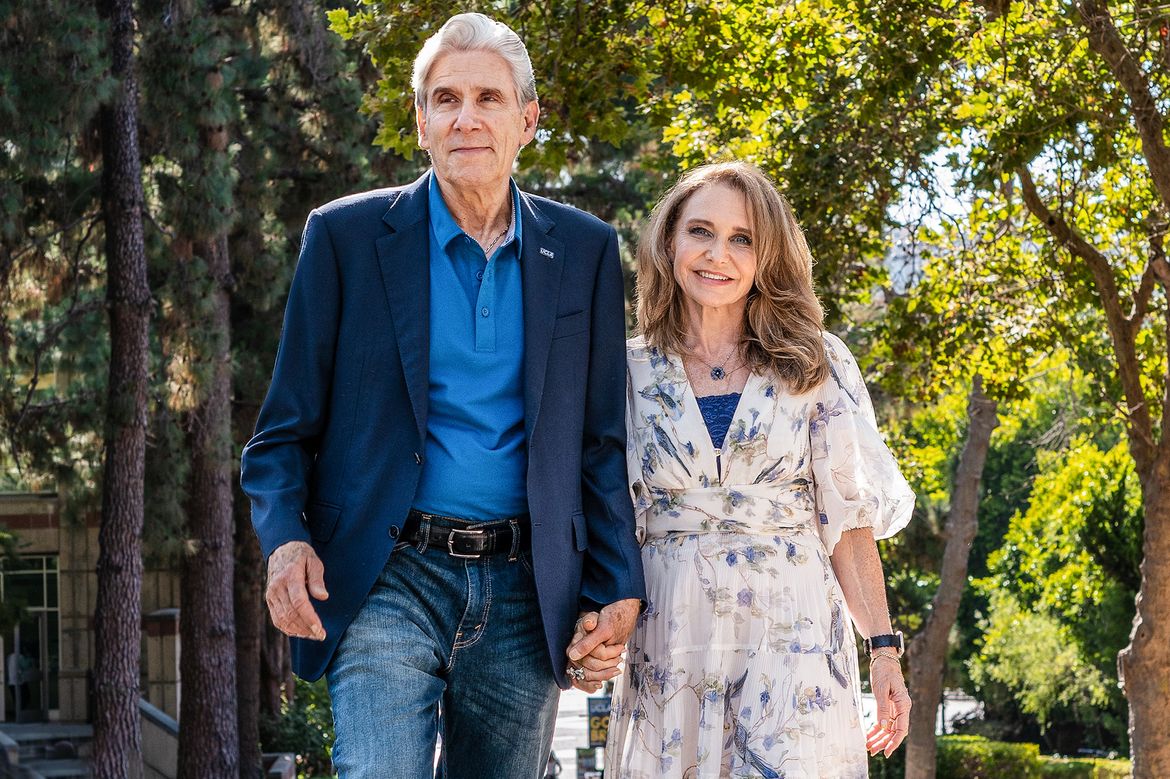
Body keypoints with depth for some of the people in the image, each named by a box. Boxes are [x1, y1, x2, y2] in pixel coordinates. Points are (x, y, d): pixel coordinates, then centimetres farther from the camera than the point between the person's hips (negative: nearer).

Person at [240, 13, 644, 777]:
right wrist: (286, 539, -15)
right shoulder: (347, 236, 2)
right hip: (389, 578, -2)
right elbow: (287, 428, 4)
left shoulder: (585, 250, 8)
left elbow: (601, 439, 11)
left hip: (525, 594, 3)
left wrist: (616, 590, 3)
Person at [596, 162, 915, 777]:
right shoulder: (628, 373, 6)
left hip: (793, 634, -1)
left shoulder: (815, 367, 5)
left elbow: (849, 519, 5)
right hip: (670, 643, 1)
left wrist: (884, 649, 0)